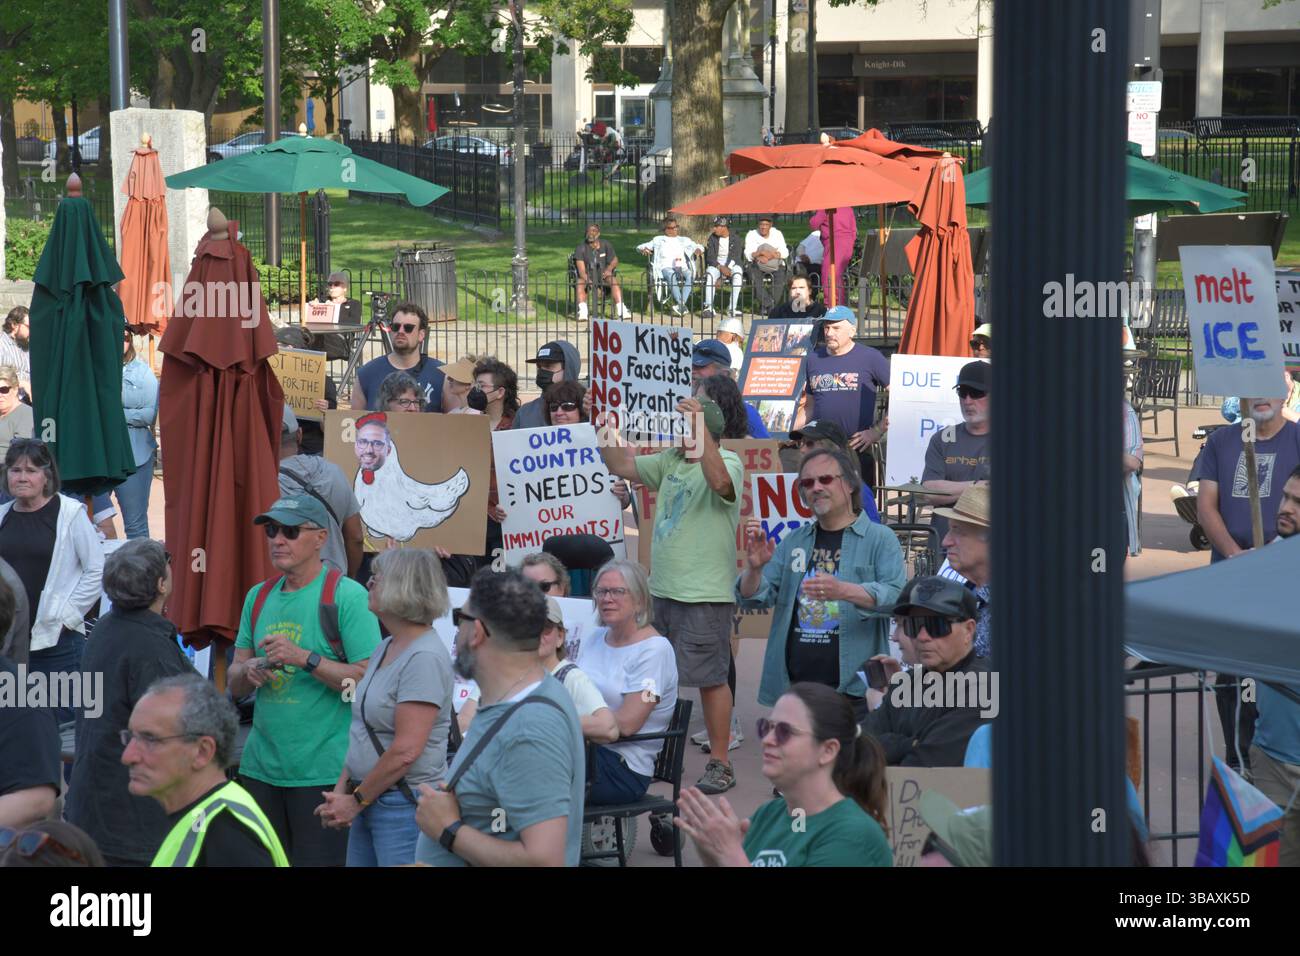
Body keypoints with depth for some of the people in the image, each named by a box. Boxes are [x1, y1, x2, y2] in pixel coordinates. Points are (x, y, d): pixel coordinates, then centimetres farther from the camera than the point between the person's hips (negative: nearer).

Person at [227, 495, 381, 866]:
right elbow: (234, 683, 17)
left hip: (323, 771, -6)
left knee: (318, 861, -3)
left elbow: (370, 679, -13)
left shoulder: (347, 595, -7)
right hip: (261, 765, 6)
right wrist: (250, 671, -6)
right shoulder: (259, 596, 14)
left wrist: (305, 659, -19)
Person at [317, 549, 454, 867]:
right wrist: (342, 790, 6)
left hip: (406, 806, -9)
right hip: (370, 803, 9)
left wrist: (356, 800, -12)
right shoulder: (386, 649, 13)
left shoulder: (425, 658, -17)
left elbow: (405, 751, -21)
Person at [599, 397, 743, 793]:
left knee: (711, 678, -4)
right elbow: (622, 465, 20)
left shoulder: (728, 461, -10)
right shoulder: (671, 460, 13)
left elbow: (720, 481, -33)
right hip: (662, 589, 9)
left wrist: (699, 428, -34)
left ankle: (720, 764, 3)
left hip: (704, 595, -8)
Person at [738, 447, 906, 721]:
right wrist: (754, 567, -9)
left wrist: (844, 591, -29)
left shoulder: (880, 539, 1)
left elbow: (897, 596, -13)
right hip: (793, 687, 4)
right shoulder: (793, 542, 16)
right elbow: (753, 600, 13)